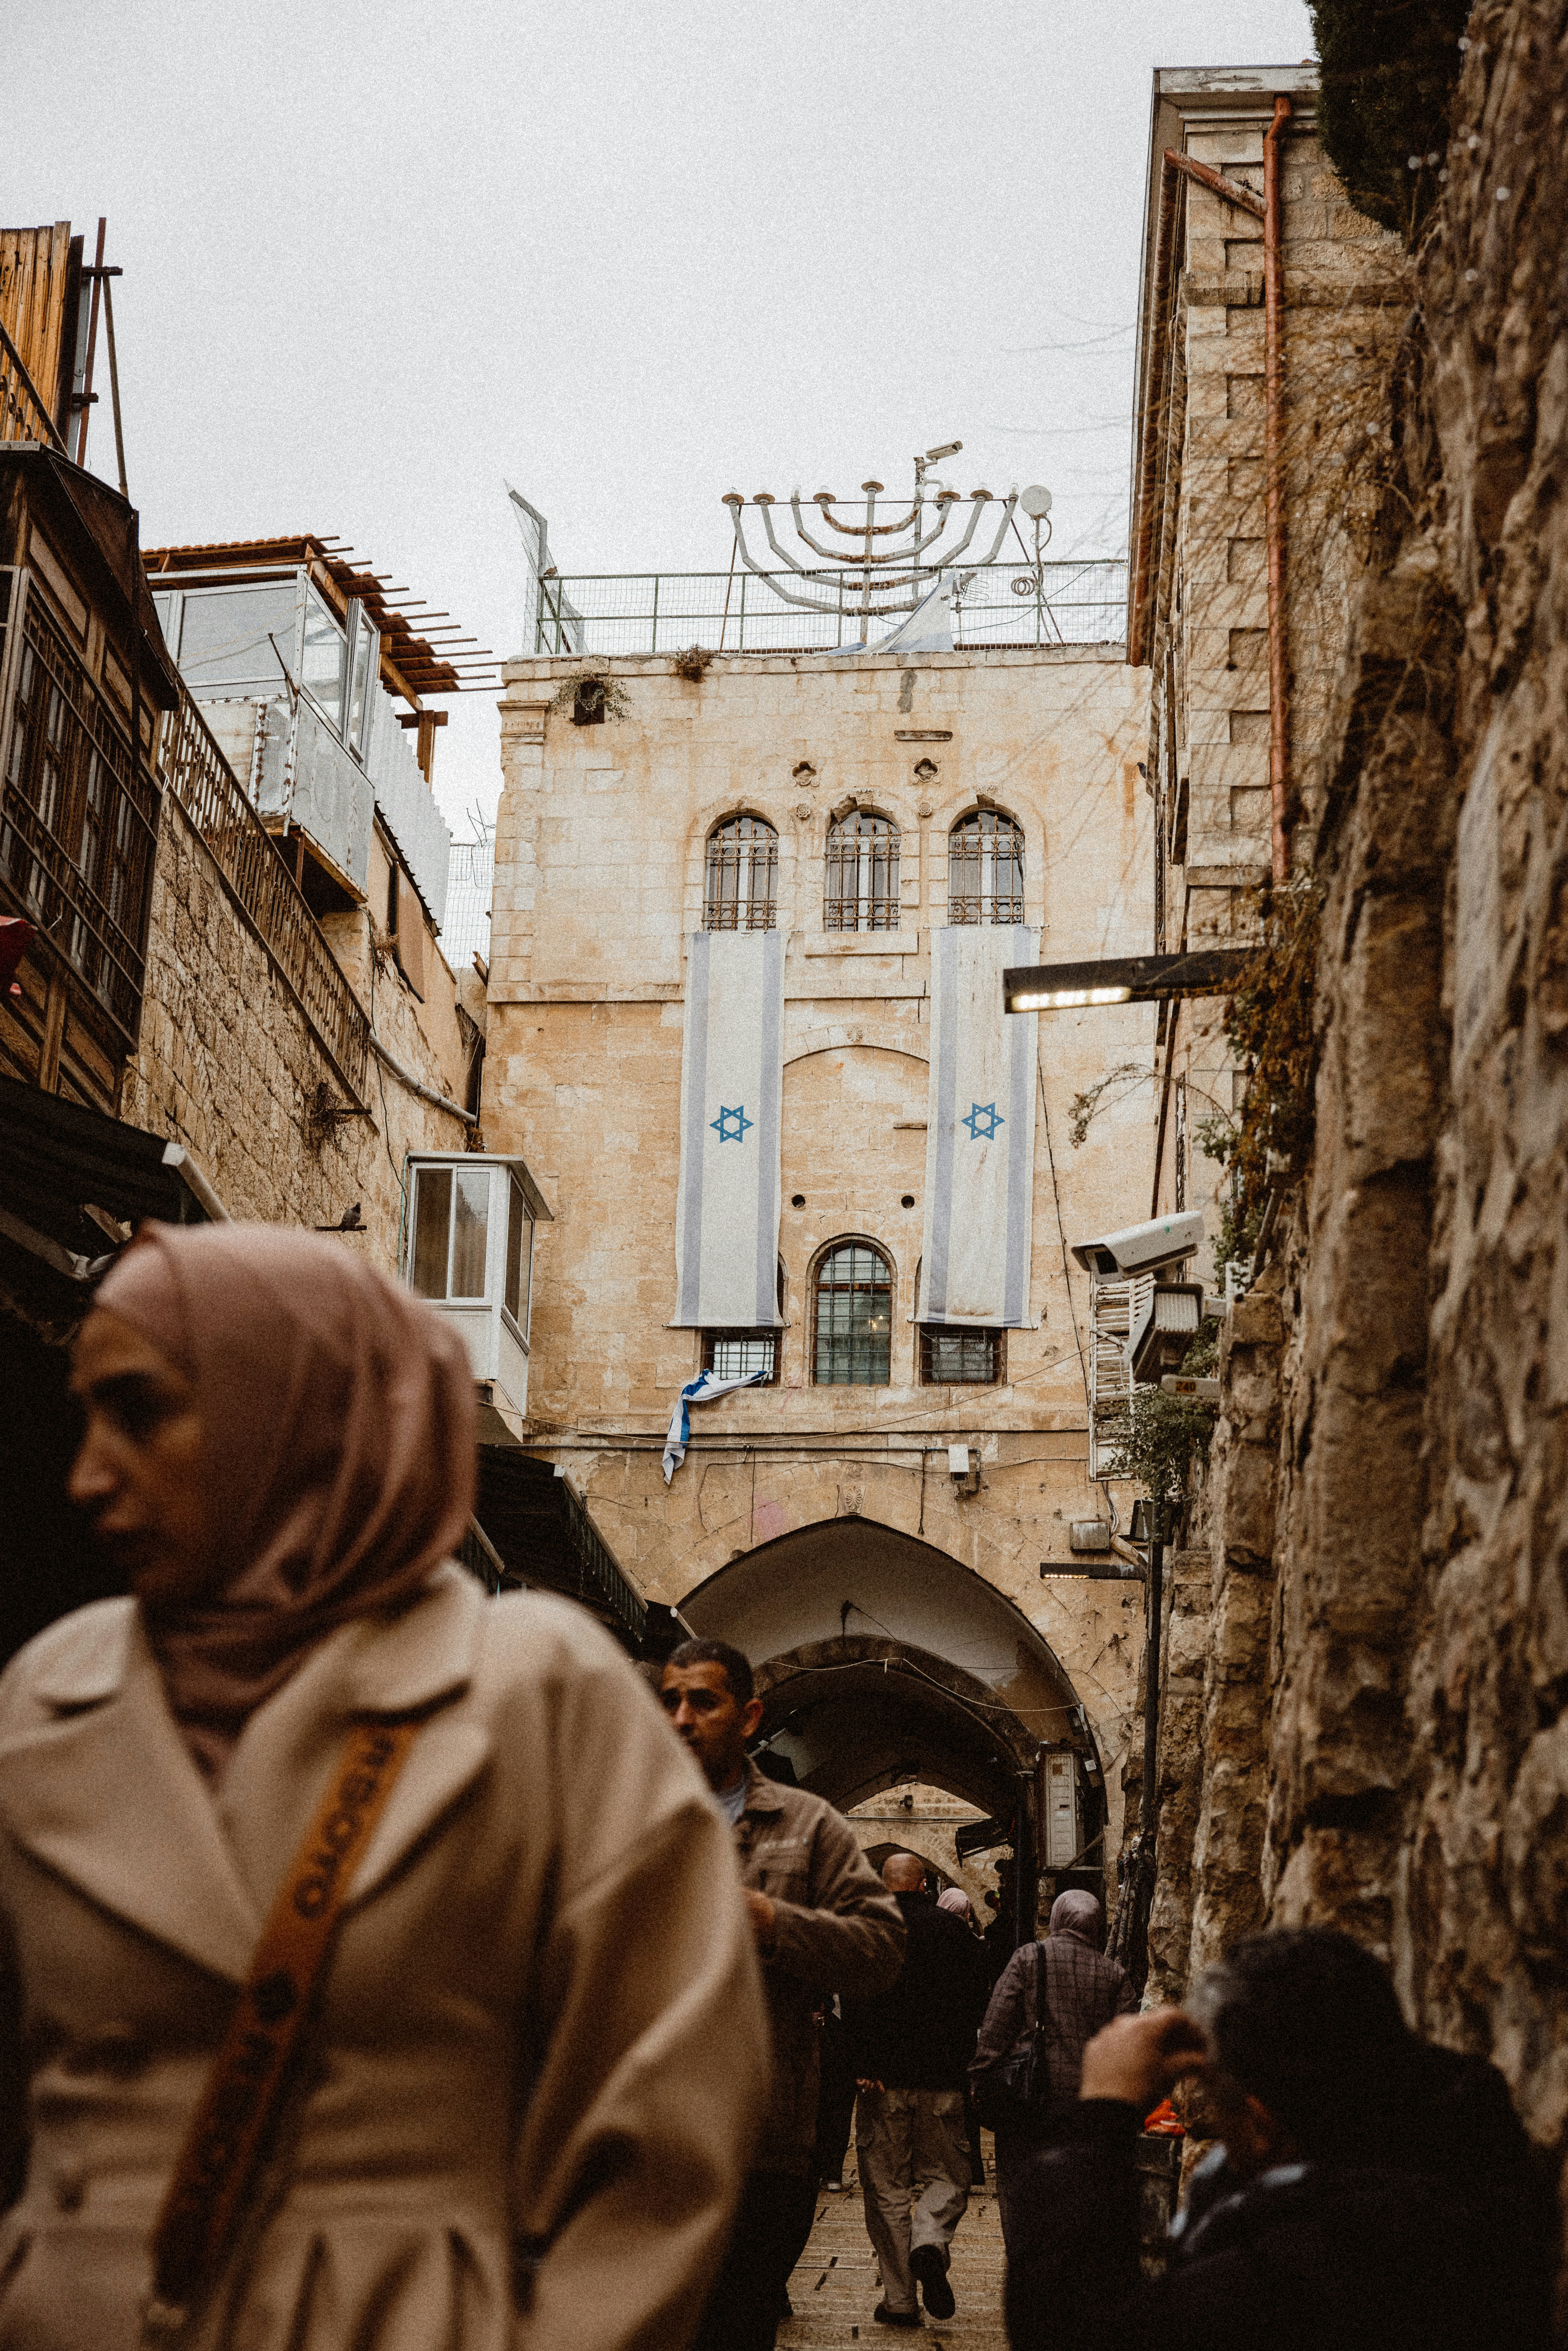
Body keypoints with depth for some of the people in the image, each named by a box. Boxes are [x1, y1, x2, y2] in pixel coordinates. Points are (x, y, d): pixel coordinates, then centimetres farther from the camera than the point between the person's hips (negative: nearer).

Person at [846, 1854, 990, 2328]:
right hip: (942, 2077, 1)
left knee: (886, 2188, 5)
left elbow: (855, 2001, -10)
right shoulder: (955, 1930, 5)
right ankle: (930, 2244, -18)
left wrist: (864, 2067, -10)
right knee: (946, 2176, 12)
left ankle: (900, 2300, 3)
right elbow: (977, 2004, 7)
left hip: (884, 2077, -1)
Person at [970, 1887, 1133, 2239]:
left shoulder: (1028, 1958, -1)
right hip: (1086, 2099, 2)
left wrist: (979, 2077, 0)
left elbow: (997, 2022, -4)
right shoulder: (1113, 1973, 5)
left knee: (1016, 2183, 6)